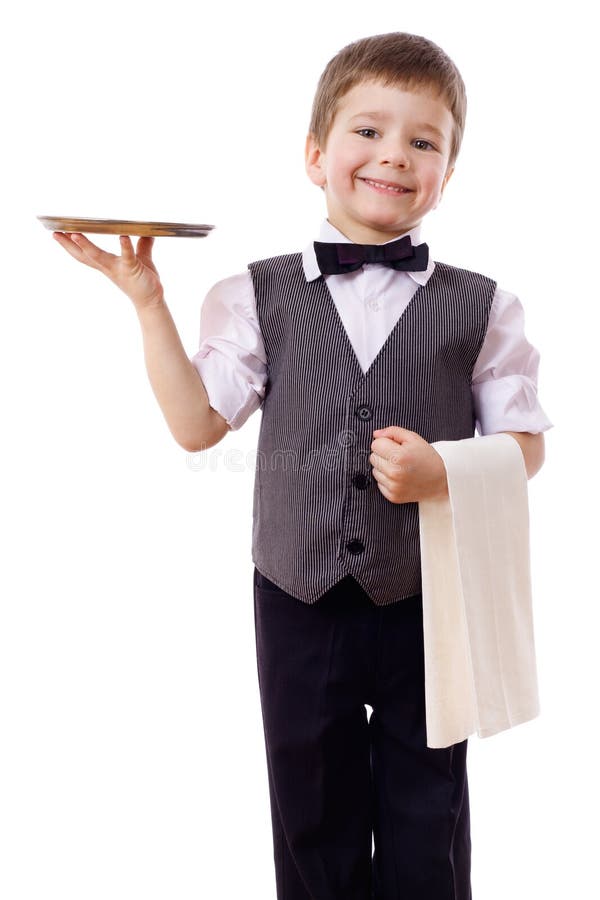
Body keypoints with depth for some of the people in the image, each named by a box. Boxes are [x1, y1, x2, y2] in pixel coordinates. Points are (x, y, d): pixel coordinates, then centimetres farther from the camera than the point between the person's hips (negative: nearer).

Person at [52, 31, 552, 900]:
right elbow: (197, 425, -3)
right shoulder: (260, 296, -2)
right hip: (300, 602, 1)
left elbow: (525, 445, 0)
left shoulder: (481, 308, -4)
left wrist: (443, 473, -19)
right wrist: (147, 299, -9)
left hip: (429, 605, 0)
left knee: (426, 822, 18)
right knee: (314, 822, 20)